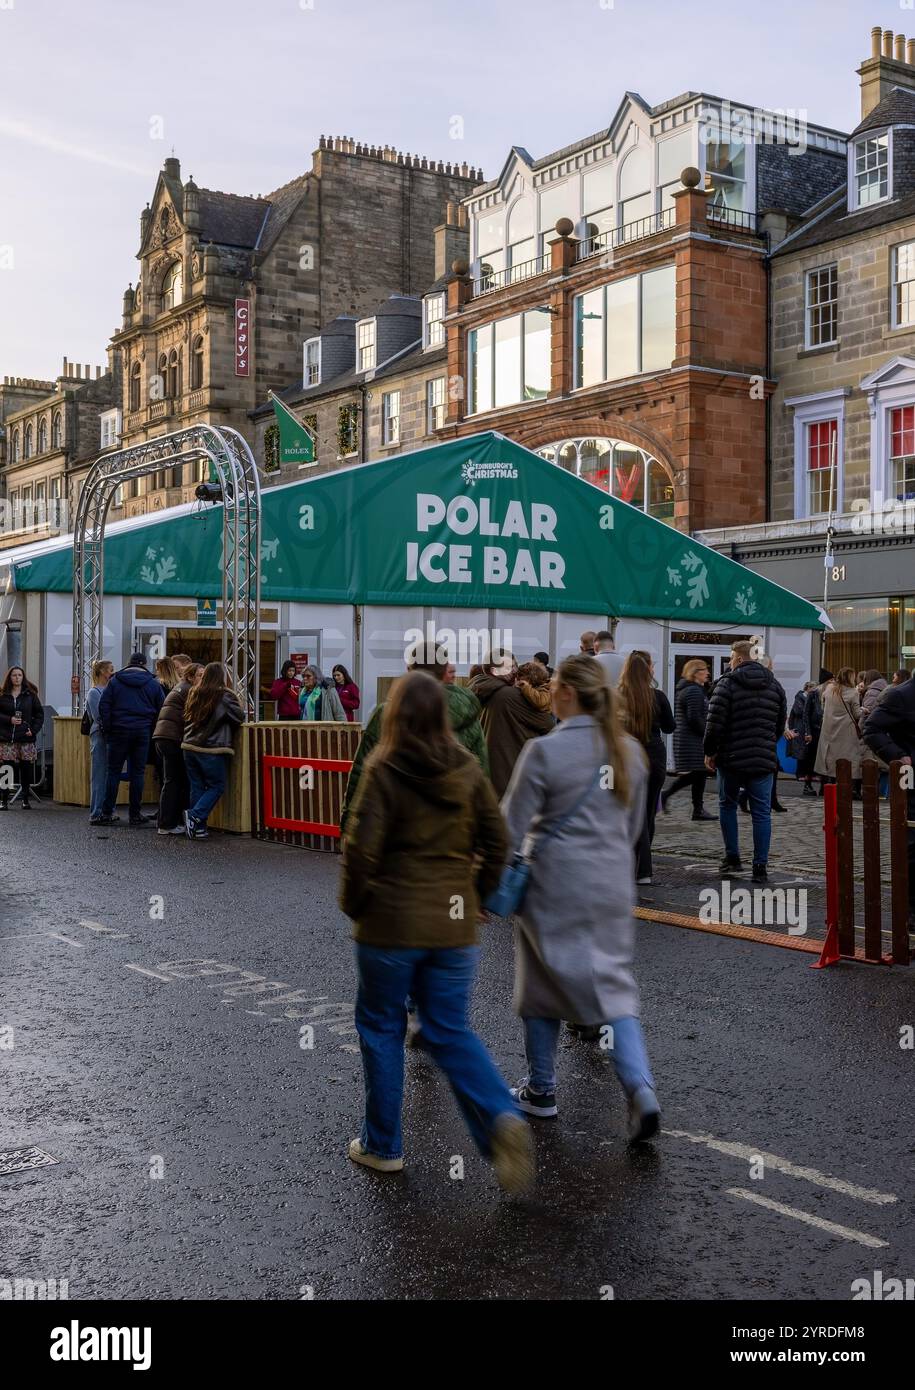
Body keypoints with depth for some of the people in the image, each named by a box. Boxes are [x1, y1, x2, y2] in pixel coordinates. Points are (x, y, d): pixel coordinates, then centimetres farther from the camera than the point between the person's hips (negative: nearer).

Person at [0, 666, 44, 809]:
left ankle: (26, 799, 9)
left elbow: (40, 714, 8)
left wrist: (34, 730, -4)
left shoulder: (30, 694, 6)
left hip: (26, 738, 0)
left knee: (26, 769, 0)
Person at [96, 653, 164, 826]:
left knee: (114, 772, 4)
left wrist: (107, 730, 2)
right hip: (143, 732, 1)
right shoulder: (153, 684, 6)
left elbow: (104, 706, -2)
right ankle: (135, 814, 7)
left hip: (119, 731, 0)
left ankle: (107, 813, 2)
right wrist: (151, 732, 12)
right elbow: (161, 710, 6)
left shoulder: (115, 681, 3)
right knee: (138, 772, 5)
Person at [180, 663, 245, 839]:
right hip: (211, 750, -6)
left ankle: (198, 826, 7)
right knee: (217, 786, 6)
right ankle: (195, 816, -8)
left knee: (197, 787, 9)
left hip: (189, 746, 6)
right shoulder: (225, 696, -9)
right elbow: (240, 717, -2)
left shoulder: (194, 694, 8)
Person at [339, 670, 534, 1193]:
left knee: (381, 1028, 13)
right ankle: (502, 1117, -11)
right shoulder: (468, 769, 1)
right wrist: (477, 894, 14)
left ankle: (382, 1145, 22)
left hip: (391, 922, -4)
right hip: (455, 924, 4)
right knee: (453, 1032, 12)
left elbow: (362, 847, -14)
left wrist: (354, 903, 2)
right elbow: (496, 840, 3)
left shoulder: (384, 770, -11)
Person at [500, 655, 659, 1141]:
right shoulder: (630, 751, 4)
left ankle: (541, 1091, 25)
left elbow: (512, 827, -10)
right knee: (613, 985, 10)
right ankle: (641, 1088, -8)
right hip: (614, 887, 5)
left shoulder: (544, 751, -14)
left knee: (543, 986, 12)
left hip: (555, 886, -4)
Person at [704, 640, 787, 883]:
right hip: (764, 760, 3)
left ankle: (732, 858, 15)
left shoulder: (727, 683, -8)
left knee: (727, 805, 15)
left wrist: (710, 751, 0)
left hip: (731, 757, -3)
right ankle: (760, 867, 2)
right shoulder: (774, 685, 9)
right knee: (761, 812, 5)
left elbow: (715, 722, -12)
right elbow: (781, 723, 13)